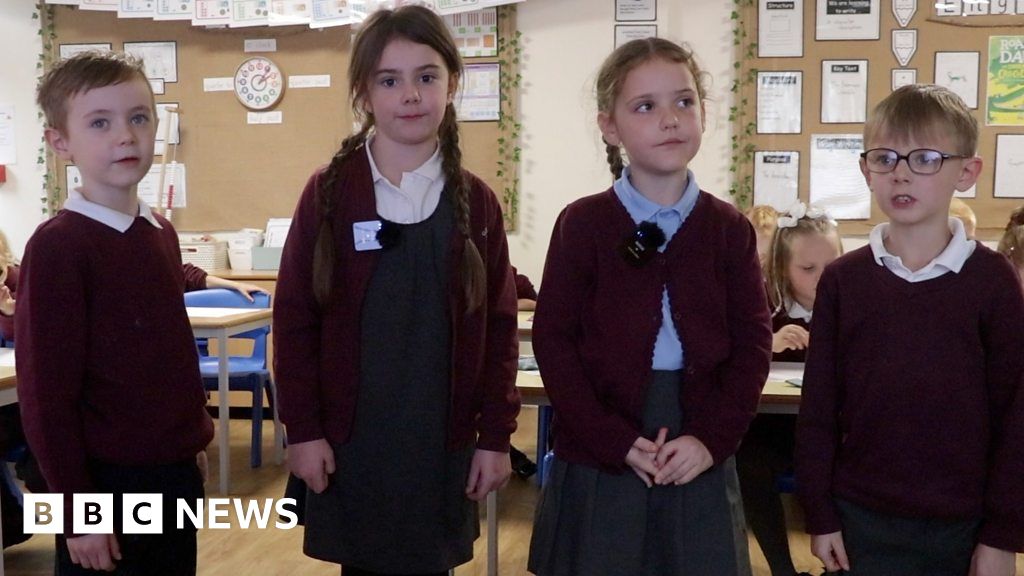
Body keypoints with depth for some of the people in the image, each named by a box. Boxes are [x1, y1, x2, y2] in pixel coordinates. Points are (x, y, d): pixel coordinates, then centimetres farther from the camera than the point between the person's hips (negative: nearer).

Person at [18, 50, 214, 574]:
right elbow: (45, 392, -16)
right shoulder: (57, 245, -16)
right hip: (108, 481, -7)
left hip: (176, 471, 7)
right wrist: (76, 511, -15)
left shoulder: (161, 232, 6)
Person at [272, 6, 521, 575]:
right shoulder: (329, 192, -5)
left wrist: (496, 435, -1)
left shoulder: (477, 201, 0)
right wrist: (303, 428, -7)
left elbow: (499, 326, 1)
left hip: (442, 439, 1)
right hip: (350, 438, -1)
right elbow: (294, 319, -4)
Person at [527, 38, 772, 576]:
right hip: (598, 459, -2)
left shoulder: (729, 228, 2)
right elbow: (553, 341, -6)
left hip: (698, 459, 2)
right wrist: (617, 442, -12)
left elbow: (754, 341, 2)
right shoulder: (582, 223, -5)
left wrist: (711, 439, -9)